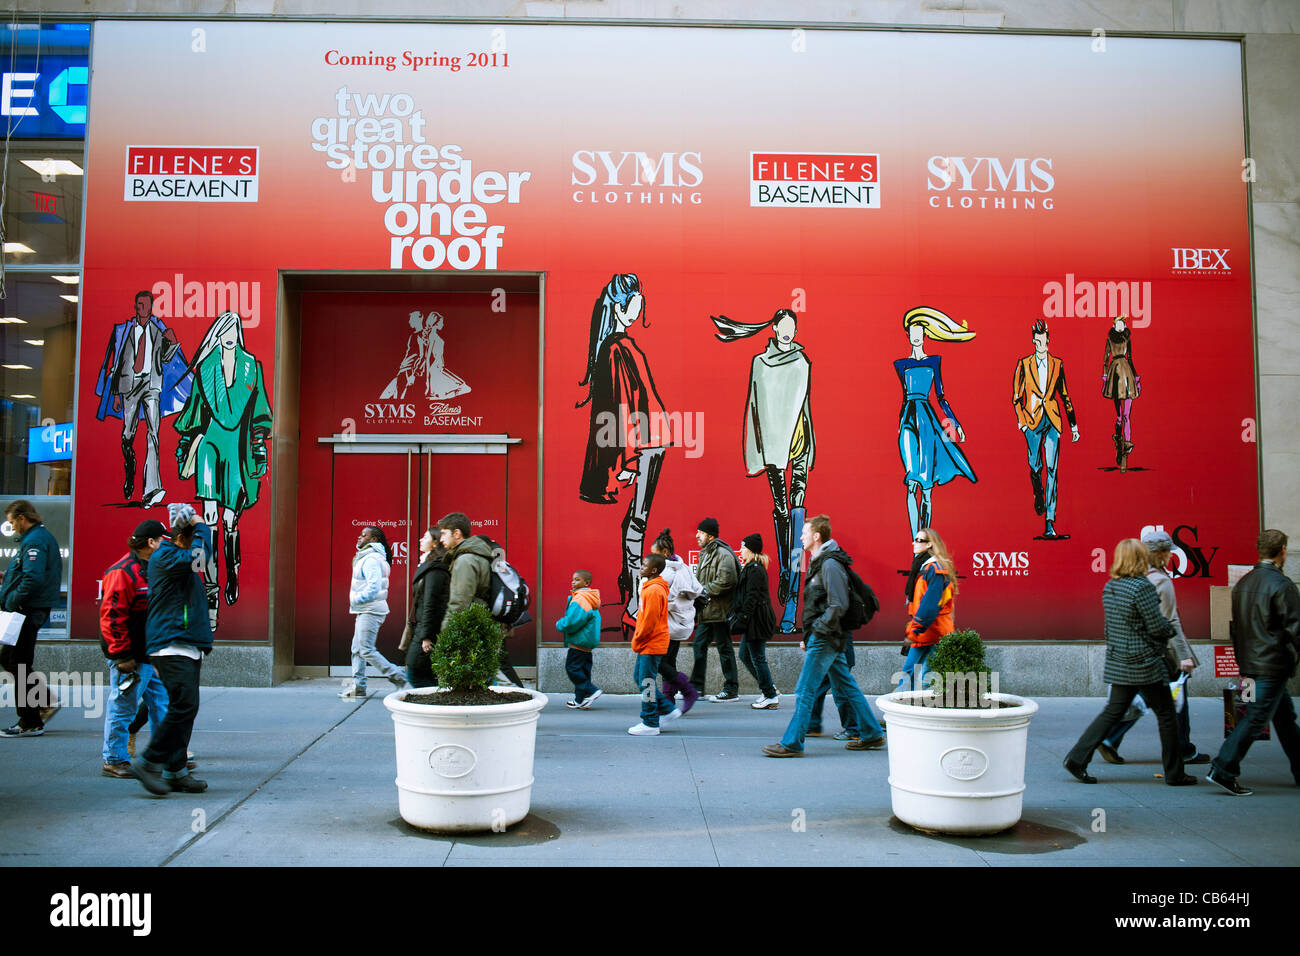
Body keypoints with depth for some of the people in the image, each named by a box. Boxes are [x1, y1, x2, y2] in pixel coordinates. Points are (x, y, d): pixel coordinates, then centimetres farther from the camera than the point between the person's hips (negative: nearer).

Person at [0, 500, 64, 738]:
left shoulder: (34, 541, -16)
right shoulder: (42, 536, 17)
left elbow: (33, 578, -27)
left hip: (29, 611, -10)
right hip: (33, 610, 10)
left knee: (19, 665, -3)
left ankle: (30, 723, 3)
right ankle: (46, 700, 18)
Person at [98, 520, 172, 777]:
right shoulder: (123, 572, -16)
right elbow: (112, 616, -19)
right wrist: (122, 656, -19)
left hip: (152, 655, 9)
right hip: (131, 657, -9)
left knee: (162, 705, 11)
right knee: (122, 707, 1)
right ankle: (114, 761, 12)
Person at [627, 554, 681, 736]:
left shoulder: (654, 591, -19)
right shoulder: (649, 587, 14)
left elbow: (650, 620, -21)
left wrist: (637, 640, -11)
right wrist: (638, 640, 15)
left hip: (651, 644, -10)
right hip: (648, 644, 10)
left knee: (647, 682, -4)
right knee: (639, 678, 17)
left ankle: (650, 724, 4)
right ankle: (668, 709, 22)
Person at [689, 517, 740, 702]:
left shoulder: (723, 554, -14)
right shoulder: (705, 553, 17)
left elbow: (726, 581, -23)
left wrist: (705, 590, -17)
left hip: (719, 610, -10)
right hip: (707, 610, 10)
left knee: (724, 648, -3)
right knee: (700, 645, 11)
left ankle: (731, 690, 6)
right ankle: (696, 687, 19)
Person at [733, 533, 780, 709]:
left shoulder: (754, 570, -15)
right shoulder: (753, 568, 15)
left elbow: (751, 597, -20)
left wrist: (741, 619, -20)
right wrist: (739, 618, 20)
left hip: (756, 621, -10)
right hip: (754, 622, 10)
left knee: (758, 658, -4)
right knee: (744, 655, 16)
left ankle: (771, 697, 3)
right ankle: (768, 688, 21)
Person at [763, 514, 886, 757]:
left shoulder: (830, 564, -15)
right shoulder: (819, 562, 15)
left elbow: (839, 605, -21)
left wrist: (818, 630, -18)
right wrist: (808, 636, 17)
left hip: (824, 639, -10)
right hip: (821, 637, 10)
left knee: (804, 691, -7)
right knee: (846, 687, 15)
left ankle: (792, 743, -3)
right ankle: (873, 734, 22)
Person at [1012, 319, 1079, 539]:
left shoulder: (1057, 364, 10)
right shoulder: (1024, 364, 4)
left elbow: (1065, 395, 14)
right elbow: (1016, 396, 6)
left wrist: (1073, 424, 14)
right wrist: (1021, 420, -5)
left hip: (1053, 420, 1)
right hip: (1033, 420, -1)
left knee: (1052, 469, -6)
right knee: (1036, 466, -6)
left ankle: (1050, 524, -7)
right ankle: (1038, 494, 32)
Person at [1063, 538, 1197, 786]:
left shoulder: (1109, 587, 7)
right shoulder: (1142, 587, -17)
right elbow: (1157, 627, -16)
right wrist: (1171, 629, 5)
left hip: (1118, 662, 7)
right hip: (1145, 663, -7)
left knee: (1113, 711, 12)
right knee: (1166, 715, 8)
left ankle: (1077, 758, 6)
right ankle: (1174, 774, 16)